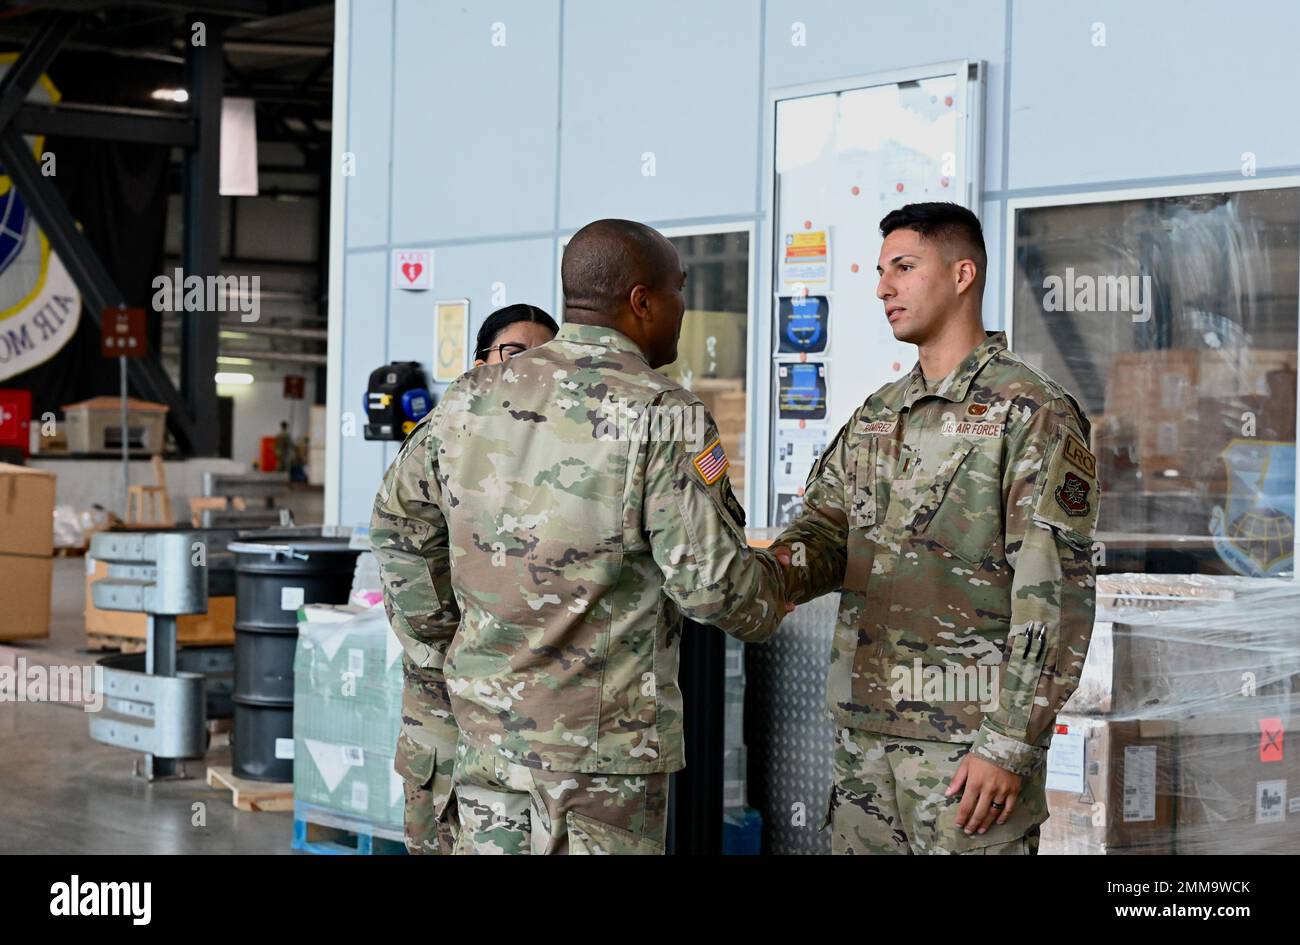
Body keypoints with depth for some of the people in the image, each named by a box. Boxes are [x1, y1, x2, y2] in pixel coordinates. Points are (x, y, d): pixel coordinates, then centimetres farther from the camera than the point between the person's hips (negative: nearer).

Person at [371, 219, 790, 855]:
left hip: (479, 717, 6)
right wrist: (772, 590, 7)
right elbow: (709, 580, -14)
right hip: (602, 737, -5)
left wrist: (438, 655, 20)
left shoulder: (470, 397, 6)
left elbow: (399, 526, 14)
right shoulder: (664, 416, -12)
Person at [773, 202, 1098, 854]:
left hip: (971, 737, -7)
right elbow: (825, 526, 12)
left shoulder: (1033, 413, -8)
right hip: (863, 730, 7)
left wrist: (1010, 744, -17)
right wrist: (778, 571, -12)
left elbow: (1055, 594, -13)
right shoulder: (877, 415, 16)